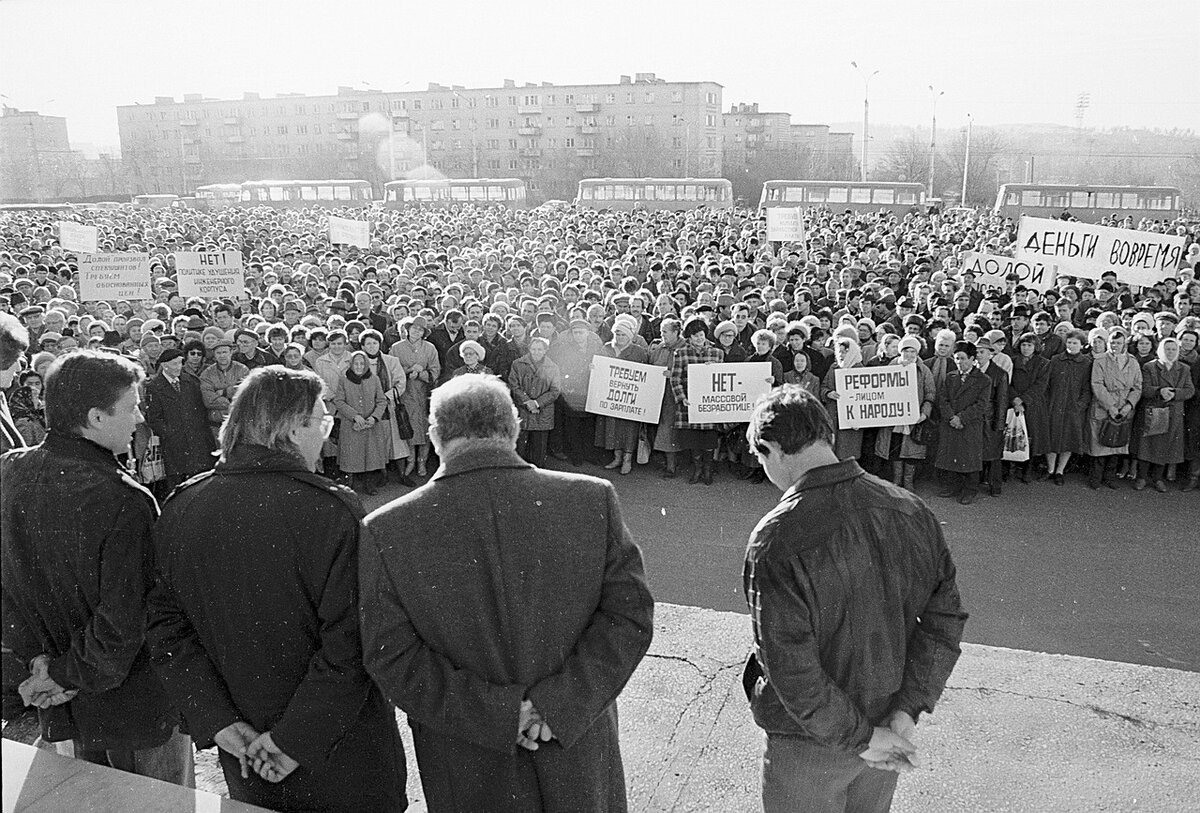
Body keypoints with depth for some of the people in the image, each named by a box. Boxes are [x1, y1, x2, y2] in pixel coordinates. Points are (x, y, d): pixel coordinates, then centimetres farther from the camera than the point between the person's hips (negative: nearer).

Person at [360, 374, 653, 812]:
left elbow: (391, 658, -14)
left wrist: (495, 712, -13)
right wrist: (560, 705, -13)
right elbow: (629, 614, -12)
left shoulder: (386, 532, -14)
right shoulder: (594, 499, -12)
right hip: (582, 763, 1)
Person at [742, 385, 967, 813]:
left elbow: (791, 669, -26)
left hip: (807, 746, -5)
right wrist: (906, 714, -8)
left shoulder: (775, 541, -26)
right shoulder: (909, 510, -9)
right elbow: (946, 616, -7)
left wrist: (861, 739, -14)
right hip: (890, 730, 5)